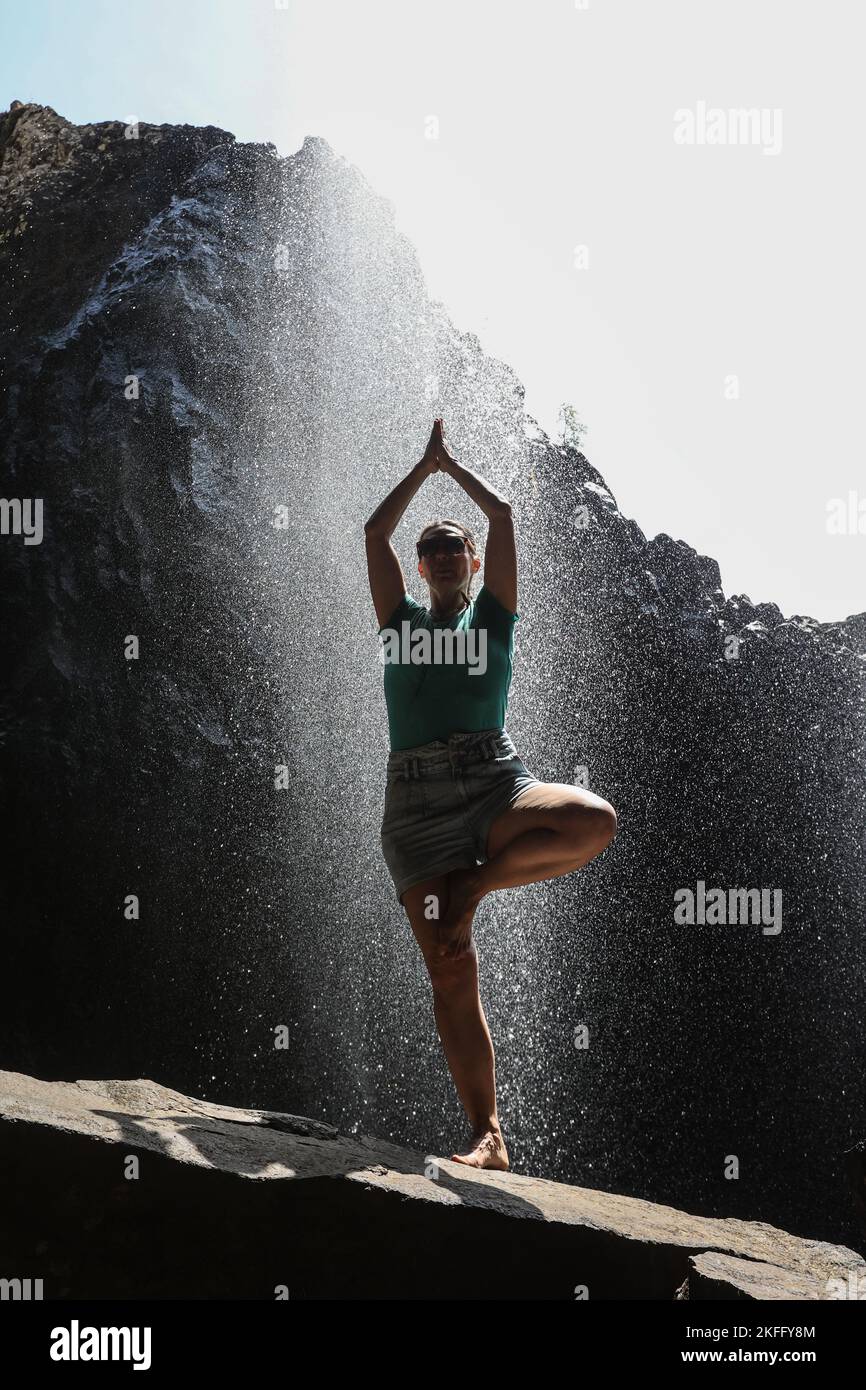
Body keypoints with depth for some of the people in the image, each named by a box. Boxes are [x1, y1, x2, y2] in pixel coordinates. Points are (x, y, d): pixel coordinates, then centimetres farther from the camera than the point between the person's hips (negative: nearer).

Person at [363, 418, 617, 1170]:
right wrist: (425, 465, 23)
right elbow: (375, 532, 15)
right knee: (452, 975, -6)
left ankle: (474, 886, -12)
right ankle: (488, 1136, -2)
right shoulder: (400, 620, 20)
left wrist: (453, 462, 23)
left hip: (494, 784, -1)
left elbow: (502, 513, 10)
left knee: (595, 821, -32)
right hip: (417, 802, 1)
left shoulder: (493, 615, 16)